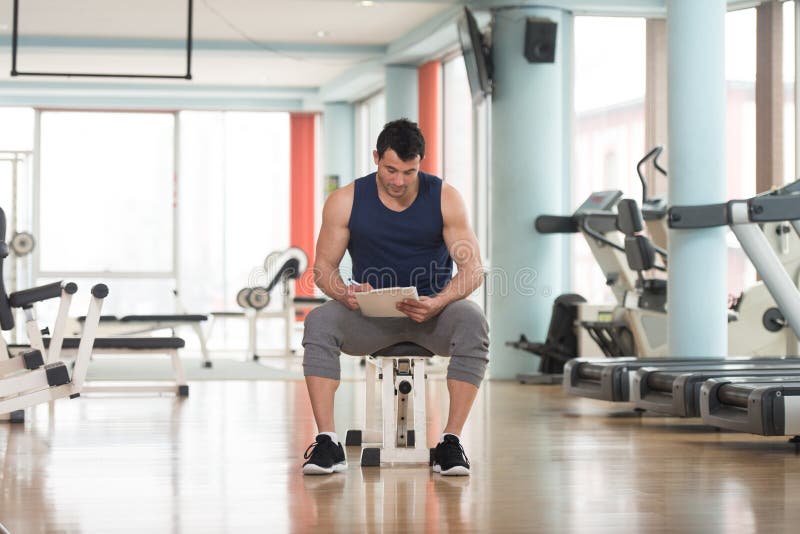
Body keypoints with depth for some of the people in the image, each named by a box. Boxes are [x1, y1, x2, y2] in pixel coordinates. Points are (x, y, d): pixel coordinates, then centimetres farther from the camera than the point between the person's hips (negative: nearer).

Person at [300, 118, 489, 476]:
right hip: (370, 313, 1)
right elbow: (324, 266, -1)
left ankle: (451, 442, -29)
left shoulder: (444, 199, -7)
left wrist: (438, 303, -30)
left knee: (473, 322, -34)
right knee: (318, 322, -30)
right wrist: (344, 293, -26)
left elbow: (473, 268, -9)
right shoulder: (346, 202, -6)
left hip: (432, 312, 0)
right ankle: (326, 443, -31)